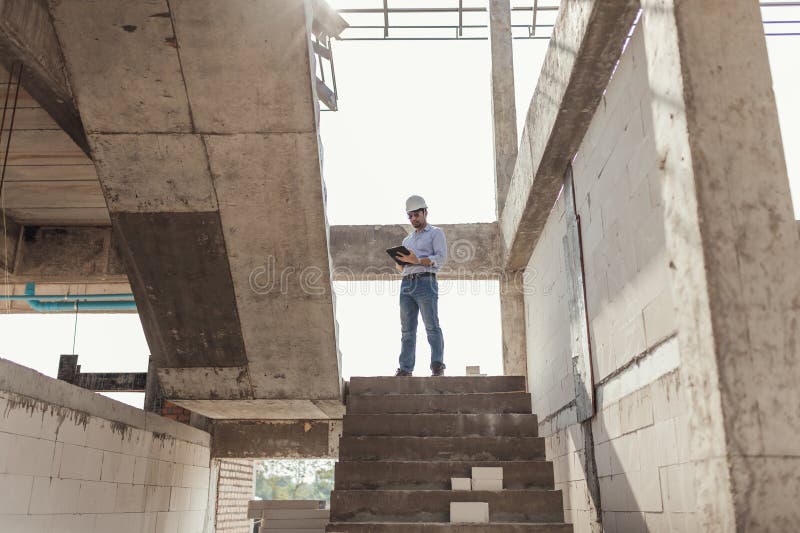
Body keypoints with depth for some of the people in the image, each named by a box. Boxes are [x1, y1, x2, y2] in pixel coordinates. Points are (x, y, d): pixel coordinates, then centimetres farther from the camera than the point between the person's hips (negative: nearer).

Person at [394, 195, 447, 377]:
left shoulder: (435, 232, 12)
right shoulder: (407, 240, 31)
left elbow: (441, 258, -4)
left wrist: (416, 260, -14)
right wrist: (400, 263, 4)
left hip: (425, 281, -6)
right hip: (406, 284, 6)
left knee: (432, 326, -12)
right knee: (407, 329, -1)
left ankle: (437, 366, -16)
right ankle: (406, 368, -4)